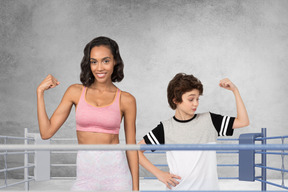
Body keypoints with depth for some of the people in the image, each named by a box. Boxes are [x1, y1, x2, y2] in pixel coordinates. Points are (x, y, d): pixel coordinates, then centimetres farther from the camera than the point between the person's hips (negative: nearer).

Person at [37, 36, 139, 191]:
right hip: (85, 176, 1)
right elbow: (46, 132, 2)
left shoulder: (126, 100, 1)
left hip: (116, 173, -1)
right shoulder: (76, 92, 4)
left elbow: (131, 146, 4)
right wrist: (40, 92, -2)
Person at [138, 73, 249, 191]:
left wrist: (235, 90, 0)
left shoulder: (208, 120, 5)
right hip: (177, 187, -1)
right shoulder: (165, 128, 1)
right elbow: (137, 151, 4)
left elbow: (243, 121, 5)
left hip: (208, 186, 2)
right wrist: (158, 173, -2)